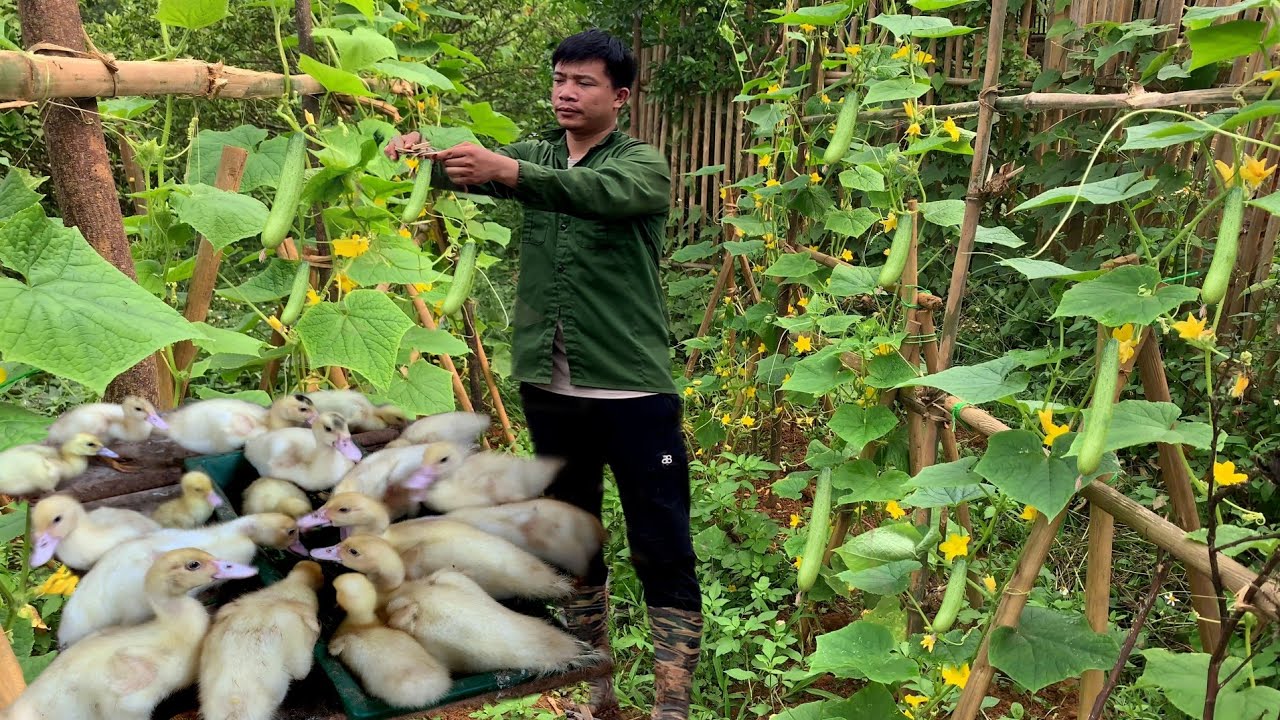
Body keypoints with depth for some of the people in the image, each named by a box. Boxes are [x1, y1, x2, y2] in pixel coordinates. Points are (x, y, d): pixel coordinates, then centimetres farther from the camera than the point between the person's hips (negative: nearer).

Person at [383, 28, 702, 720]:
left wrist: (507, 172, -40)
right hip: (548, 387, 5)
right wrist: (421, 152, -29)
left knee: (664, 556, -1)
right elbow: (467, 167, -7)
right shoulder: (532, 155, 12)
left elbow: (602, 192, -26)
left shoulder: (644, 164, -3)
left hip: (632, 390, -5)